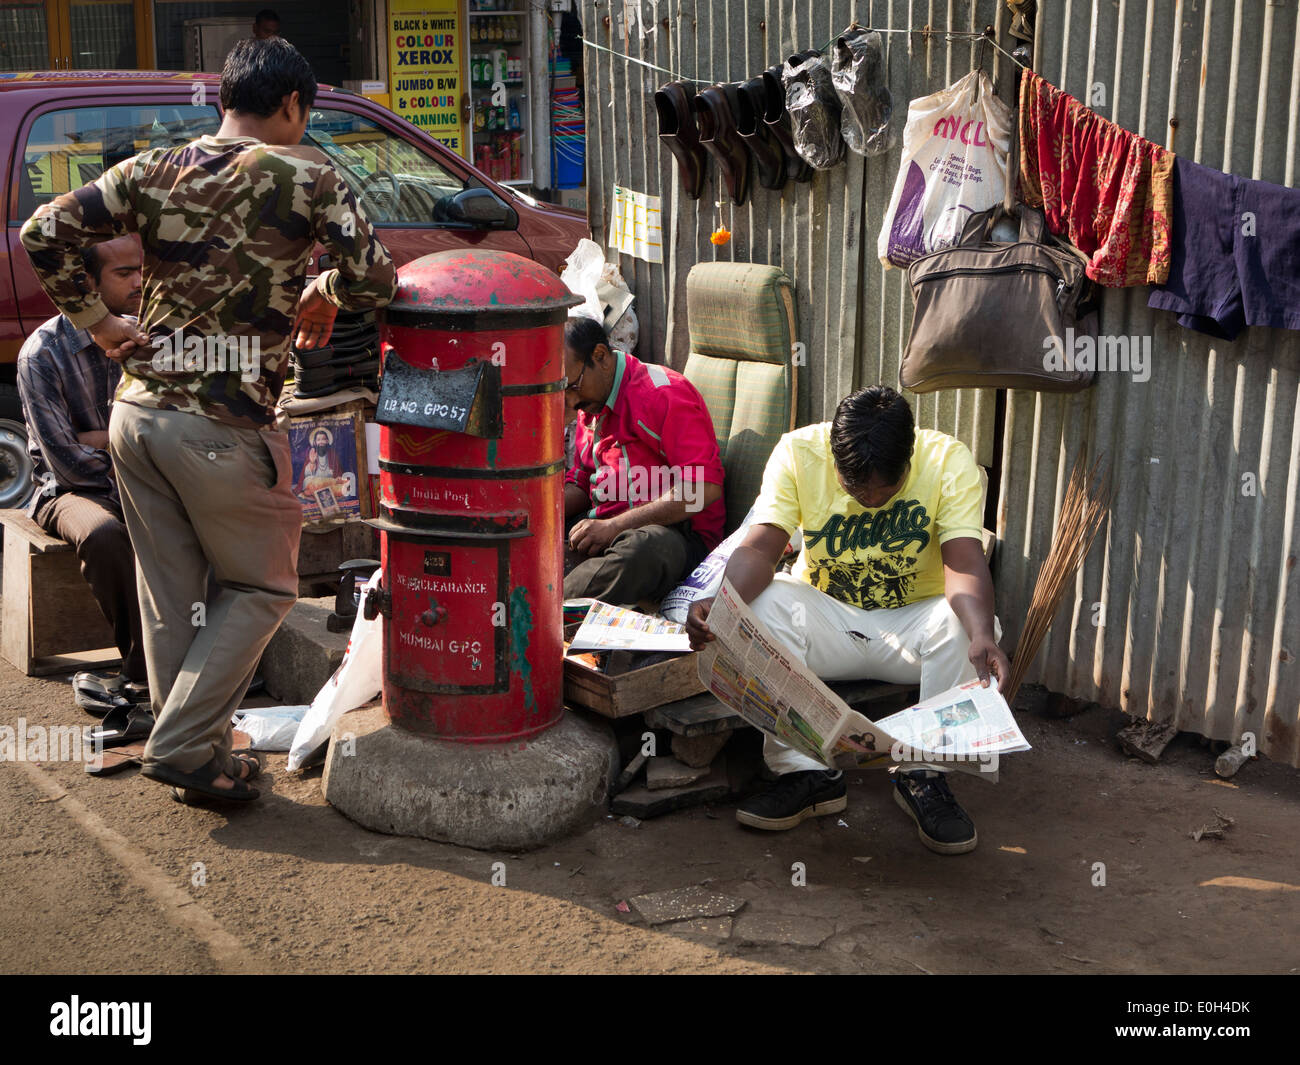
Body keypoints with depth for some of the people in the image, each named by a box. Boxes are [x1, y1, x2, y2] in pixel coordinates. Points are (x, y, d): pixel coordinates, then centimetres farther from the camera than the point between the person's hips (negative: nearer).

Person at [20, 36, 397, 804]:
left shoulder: (153, 171, 8)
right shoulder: (305, 176, -6)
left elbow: (45, 232, 3)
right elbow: (373, 281, -11)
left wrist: (97, 322, 8)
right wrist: (322, 296, 9)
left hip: (139, 415, 6)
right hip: (228, 425, -6)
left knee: (171, 595, 16)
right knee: (262, 588, 12)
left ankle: (192, 751, 27)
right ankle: (183, 746, 7)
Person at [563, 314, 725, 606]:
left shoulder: (664, 393, -11)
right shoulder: (590, 403, 17)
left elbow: (705, 488, -20)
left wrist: (614, 526, -21)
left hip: (671, 532, -8)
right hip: (601, 526, 8)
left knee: (640, 548, -42)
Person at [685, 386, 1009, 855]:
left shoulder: (949, 460, -17)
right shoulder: (798, 452, -15)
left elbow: (964, 564, -28)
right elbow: (759, 548, -24)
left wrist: (981, 637, -48)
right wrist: (720, 604, -45)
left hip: (914, 621, 0)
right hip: (826, 617, 1)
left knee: (970, 626, -31)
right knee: (762, 604, -29)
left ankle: (923, 776, -14)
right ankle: (806, 772, -20)